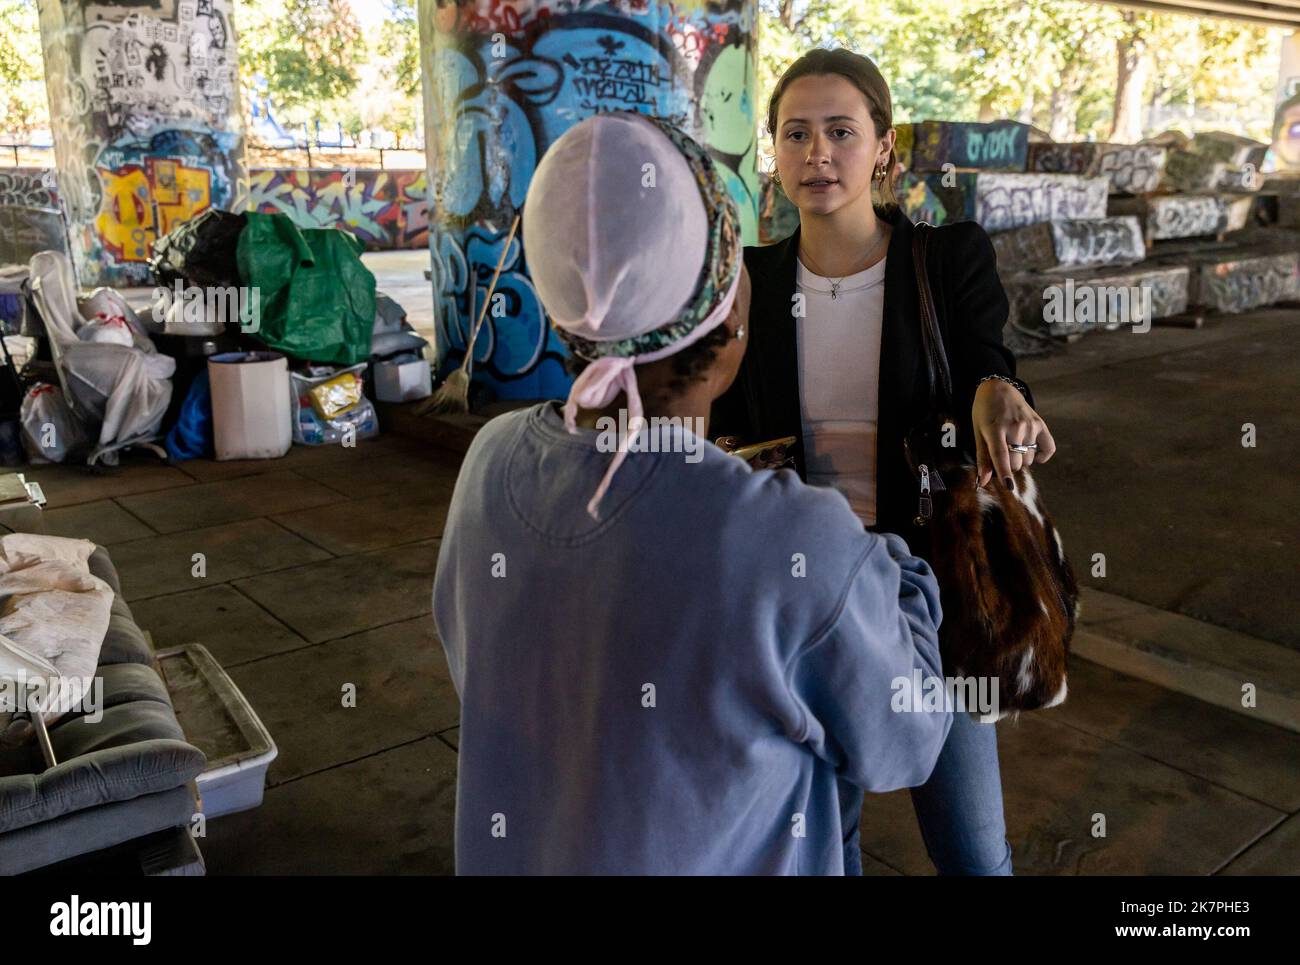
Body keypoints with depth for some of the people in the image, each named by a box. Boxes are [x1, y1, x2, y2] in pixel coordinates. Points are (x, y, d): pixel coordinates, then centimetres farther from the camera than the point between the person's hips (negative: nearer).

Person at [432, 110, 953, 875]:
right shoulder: (798, 552, -32)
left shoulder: (492, 464, -18)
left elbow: (479, 677, 0)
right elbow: (898, 749, -14)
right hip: (723, 857, -4)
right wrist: (903, 572, 0)